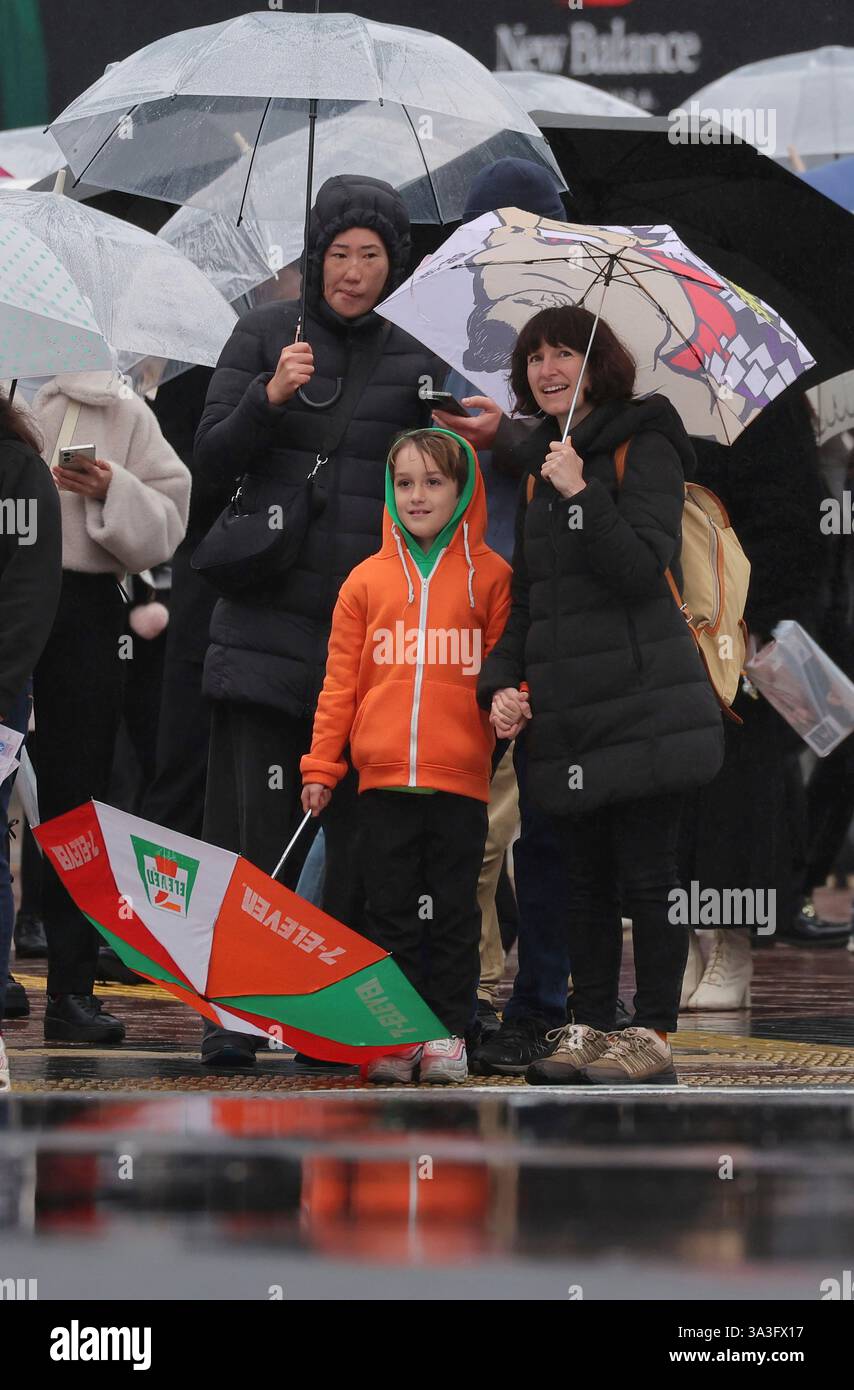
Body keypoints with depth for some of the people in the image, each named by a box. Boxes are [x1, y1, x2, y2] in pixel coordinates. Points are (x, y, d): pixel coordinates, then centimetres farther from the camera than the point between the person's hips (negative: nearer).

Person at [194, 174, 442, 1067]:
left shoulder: (415, 358, 9)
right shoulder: (265, 335, 6)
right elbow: (211, 460, 0)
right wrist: (269, 398, -16)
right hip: (271, 614, -1)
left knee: (359, 830, -1)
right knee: (257, 820, -6)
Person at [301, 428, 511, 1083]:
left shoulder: (490, 576, 3)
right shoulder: (367, 580, 7)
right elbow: (341, 682, 8)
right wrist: (321, 766, 5)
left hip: (461, 779, -1)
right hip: (384, 777, 2)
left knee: (454, 911, 5)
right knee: (391, 909, 5)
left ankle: (449, 1030, 11)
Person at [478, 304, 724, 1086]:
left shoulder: (644, 447, -3)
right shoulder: (541, 466, 18)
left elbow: (642, 569, -14)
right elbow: (526, 598, 22)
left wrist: (580, 497, -19)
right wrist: (502, 683, 7)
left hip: (641, 709, -7)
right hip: (567, 715, 7)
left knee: (646, 875, -5)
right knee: (587, 881, 10)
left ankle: (653, 1035, -1)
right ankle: (588, 1030, 15)